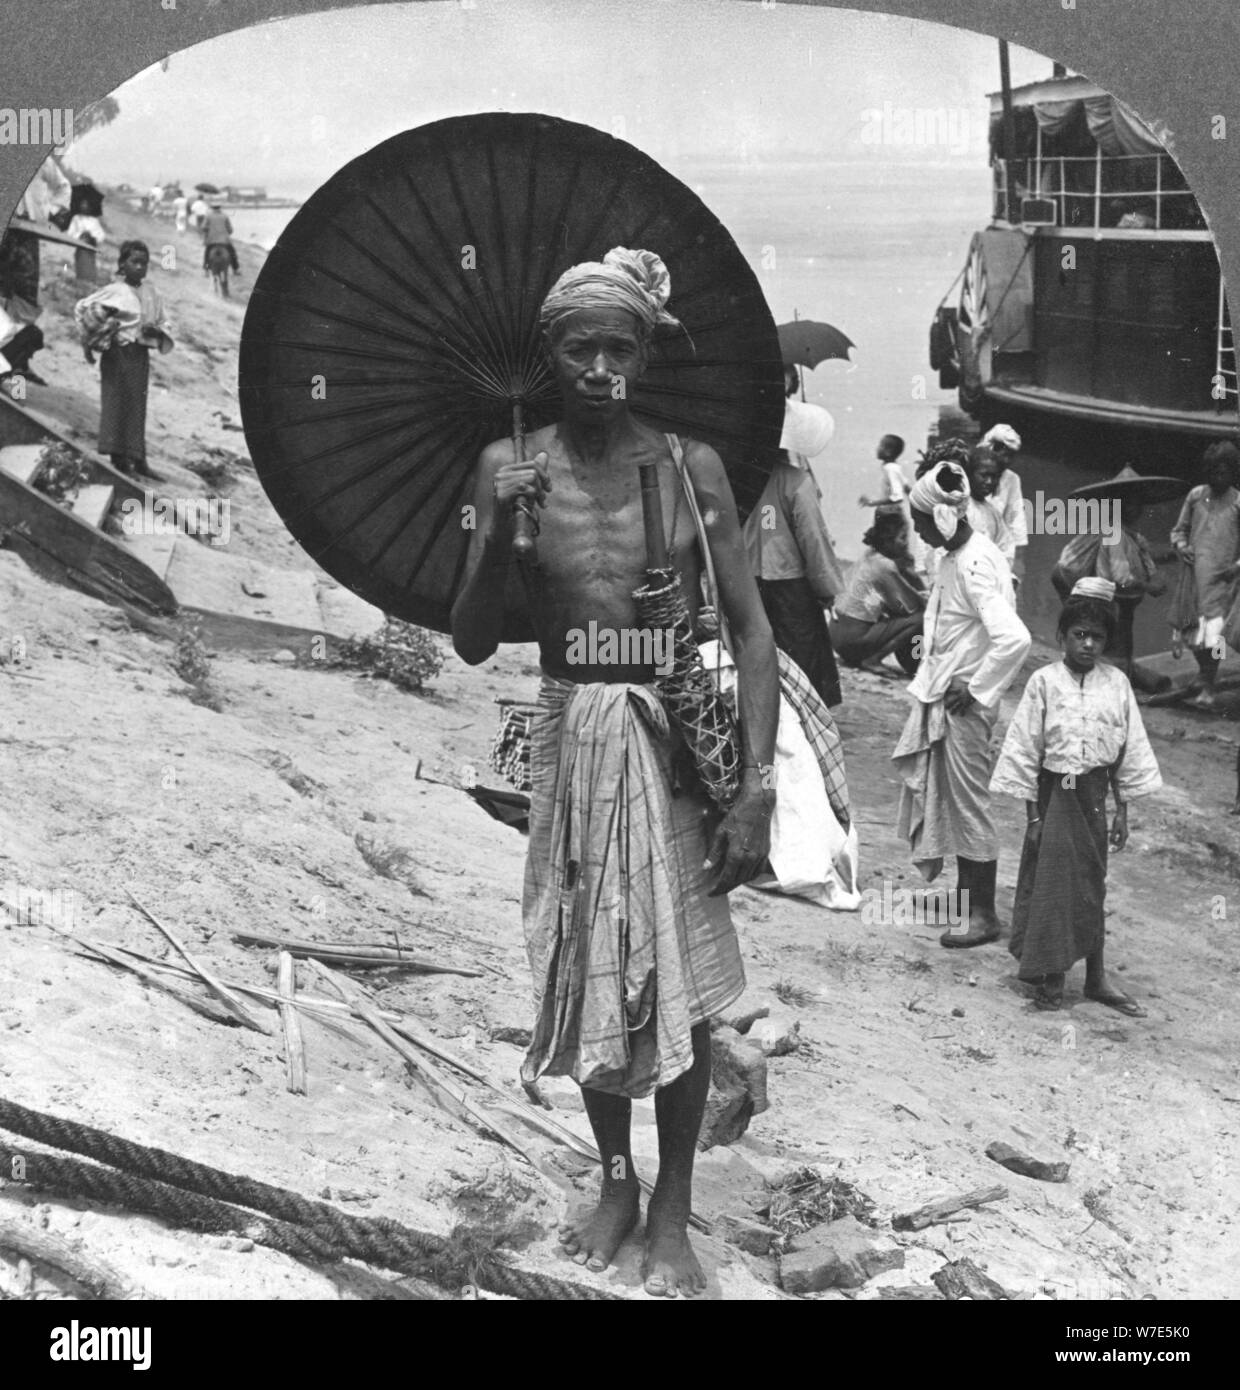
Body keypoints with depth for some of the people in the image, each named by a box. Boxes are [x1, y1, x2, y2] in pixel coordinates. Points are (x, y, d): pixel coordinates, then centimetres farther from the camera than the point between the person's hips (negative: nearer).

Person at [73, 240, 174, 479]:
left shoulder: (151, 294, 11)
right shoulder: (115, 291, -5)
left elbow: (165, 325, 14)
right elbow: (82, 307, -6)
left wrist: (155, 331, -7)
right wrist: (89, 338, -3)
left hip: (141, 354, 5)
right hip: (117, 353, -5)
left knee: (137, 405, 6)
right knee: (116, 402, -4)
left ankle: (136, 460, 9)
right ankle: (118, 458, -1)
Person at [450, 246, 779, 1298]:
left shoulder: (691, 466, -3)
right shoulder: (510, 466, -1)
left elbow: (752, 631, -3)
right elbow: (472, 645, -3)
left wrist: (757, 786, -11)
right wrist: (499, 532, -19)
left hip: (681, 740, -1)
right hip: (570, 741, 2)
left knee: (681, 980, 2)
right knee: (587, 970, 12)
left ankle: (673, 1211, 19)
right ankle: (617, 1182, 34)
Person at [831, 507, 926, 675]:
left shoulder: (870, 556, 10)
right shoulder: (885, 565, -17)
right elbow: (911, 606, -11)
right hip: (853, 638, -9)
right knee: (919, 620, -13)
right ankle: (871, 659, -10)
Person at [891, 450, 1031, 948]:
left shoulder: (975, 566, -24)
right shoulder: (956, 557, 5)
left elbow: (1014, 639, -33)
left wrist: (975, 688, -23)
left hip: (964, 703, -9)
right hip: (939, 696, 9)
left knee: (968, 803, 1)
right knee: (942, 794, 19)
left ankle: (983, 916, 13)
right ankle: (966, 891, 34)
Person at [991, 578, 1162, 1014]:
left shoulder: (1116, 684, 0)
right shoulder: (1044, 682, -8)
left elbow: (1128, 751, 6)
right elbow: (1025, 750, -5)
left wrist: (1122, 811, 5)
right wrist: (1033, 814, -6)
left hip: (1094, 795, 3)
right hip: (1054, 793, -2)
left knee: (1091, 886, 10)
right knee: (1050, 884, 2)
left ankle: (1096, 978, 19)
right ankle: (1050, 977, 15)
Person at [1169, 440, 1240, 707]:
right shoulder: (1196, 496, 9)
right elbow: (1179, 530, 17)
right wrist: (1181, 546, -4)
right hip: (1194, 573, 3)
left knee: (1213, 634, -10)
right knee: (1193, 634, 6)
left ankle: (1208, 687, 2)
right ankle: (1206, 672, 31)